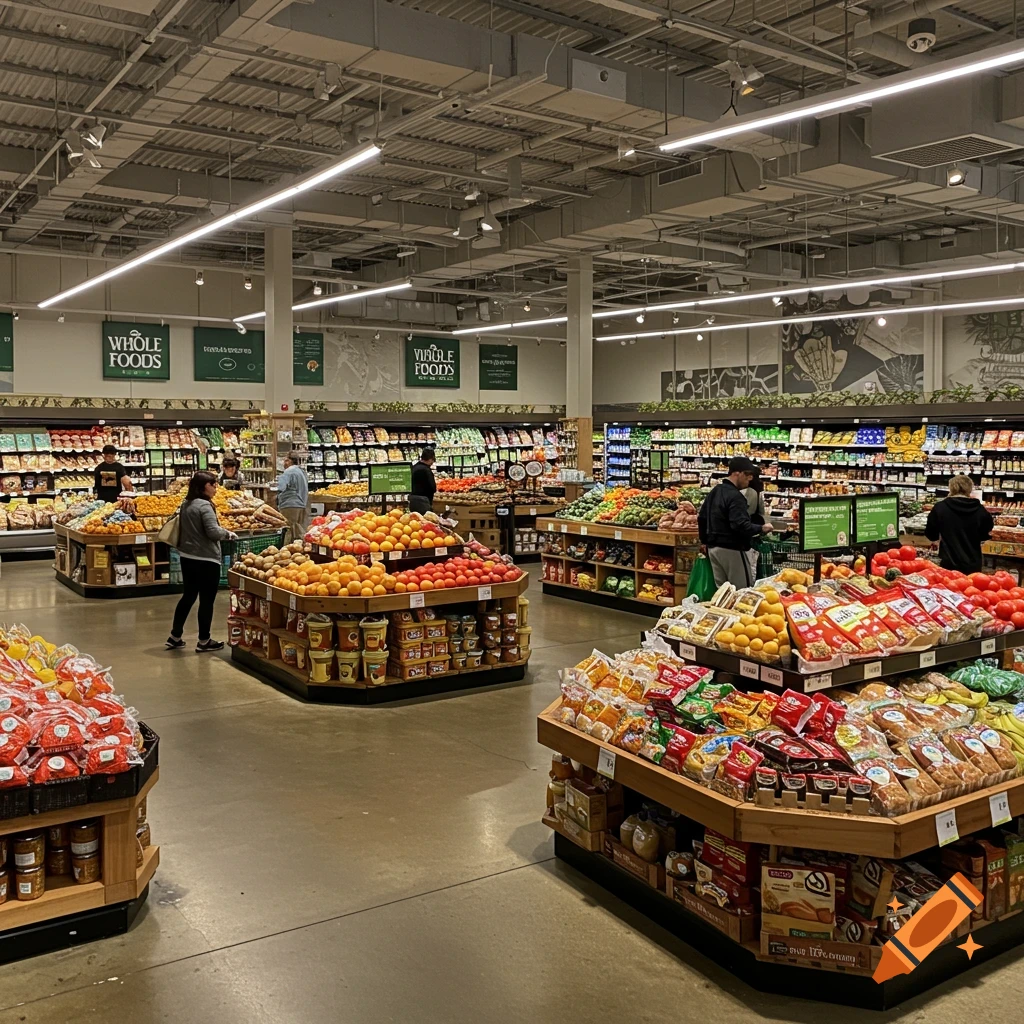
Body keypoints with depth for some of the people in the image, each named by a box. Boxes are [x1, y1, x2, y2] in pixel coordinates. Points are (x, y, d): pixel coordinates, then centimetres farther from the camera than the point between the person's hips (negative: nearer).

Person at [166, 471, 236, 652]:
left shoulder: (186, 504, 10)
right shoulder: (204, 506, -18)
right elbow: (214, 532, -25)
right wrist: (228, 533, -6)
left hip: (187, 557, 9)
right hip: (206, 560, -9)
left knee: (188, 596, 18)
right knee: (207, 600, 3)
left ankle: (175, 637, 22)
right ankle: (204, 641, 11)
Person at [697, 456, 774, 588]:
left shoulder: (714, 491, 13)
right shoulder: (735, 496, -17)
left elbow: (701, 518, 20)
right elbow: (740, 526, -27)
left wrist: (705, 541, 26)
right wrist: (761, 528, -16)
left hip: (713, 548, 10)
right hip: (730, 549, -9)